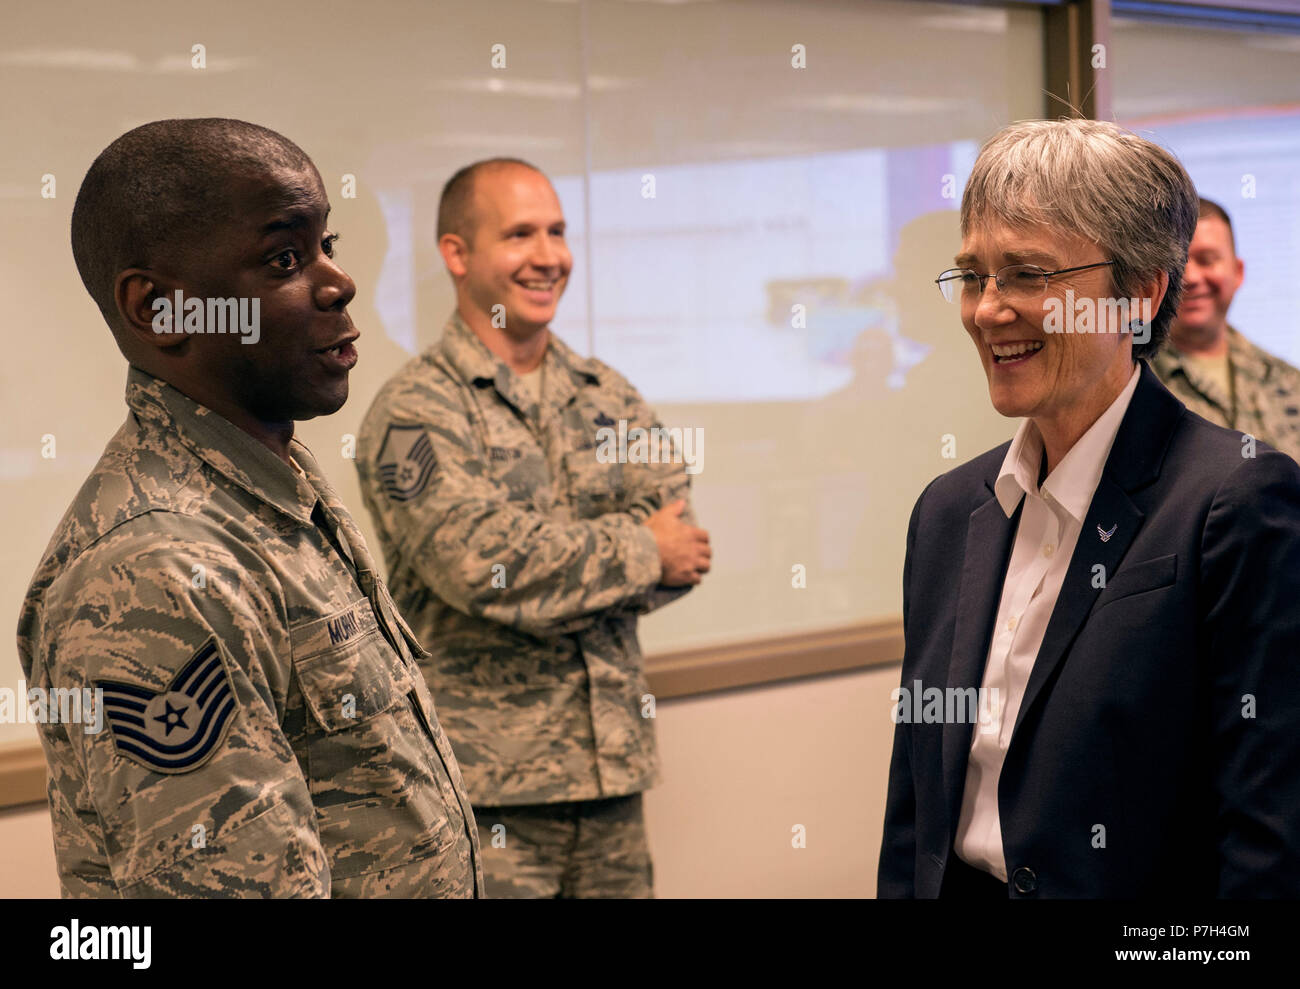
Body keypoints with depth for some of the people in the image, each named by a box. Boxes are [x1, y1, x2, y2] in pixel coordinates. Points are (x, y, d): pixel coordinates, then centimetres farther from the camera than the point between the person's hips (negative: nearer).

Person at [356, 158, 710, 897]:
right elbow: (484, 564, -20)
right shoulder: (415, 412, -7)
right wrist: (640, 551, -9)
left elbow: (681, 542, 1)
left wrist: (549, 560, -14)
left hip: (614, 768, 6)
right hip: (486, 787, -5)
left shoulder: (607, 396, 13)